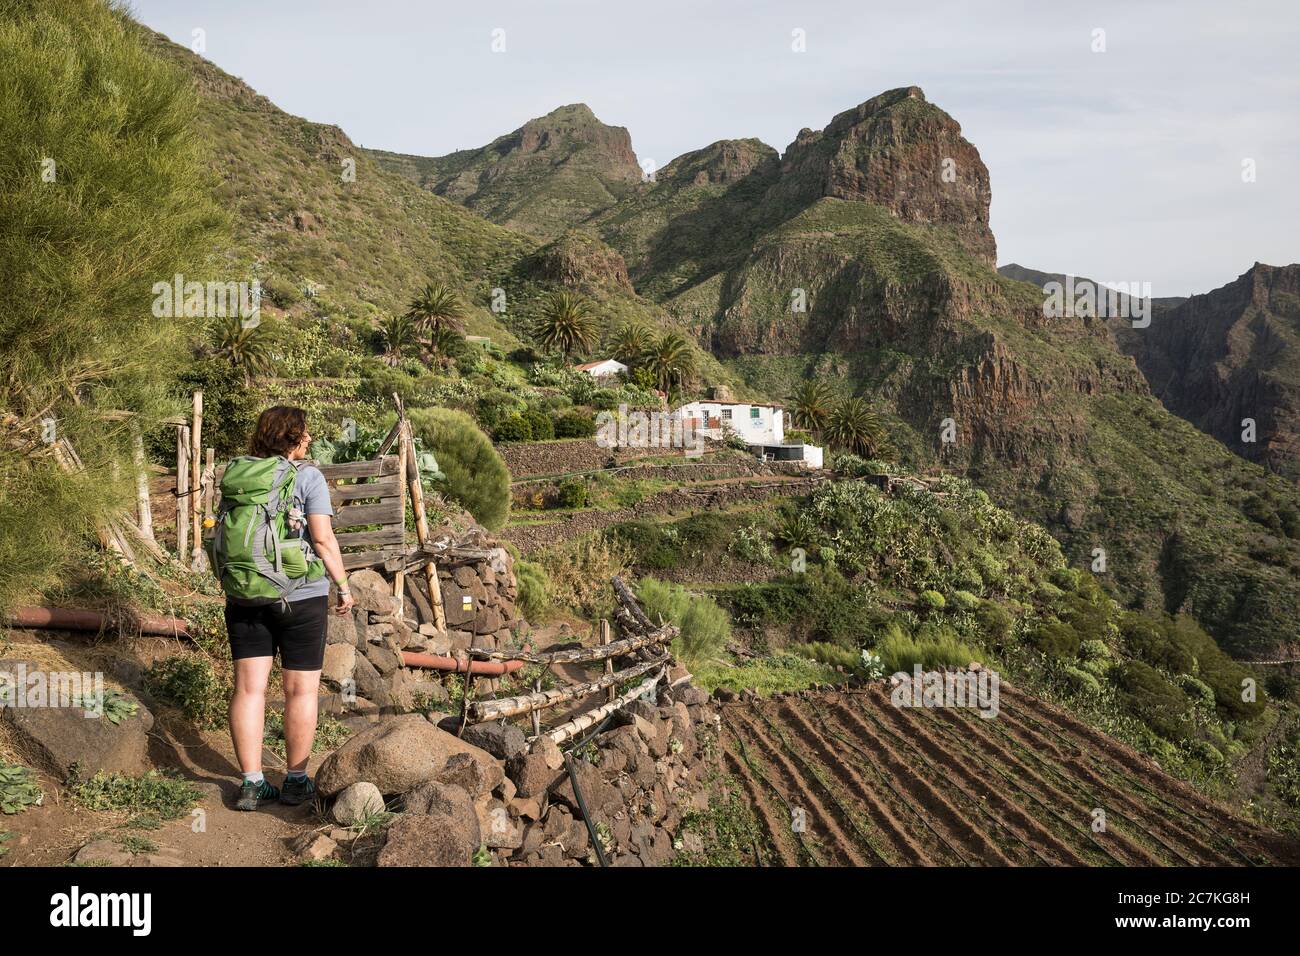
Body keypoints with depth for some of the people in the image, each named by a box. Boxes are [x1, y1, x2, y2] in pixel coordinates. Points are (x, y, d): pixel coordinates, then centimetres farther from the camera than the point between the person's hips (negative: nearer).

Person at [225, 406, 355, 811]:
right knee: (301, 690, 8)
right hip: (301, 598, -4)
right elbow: (323, 539, -16)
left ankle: (251, 783, 7)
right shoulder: (308, 477, -9)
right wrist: (343, 585, -6)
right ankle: (296, 781, 16)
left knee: (249, 688, 7)